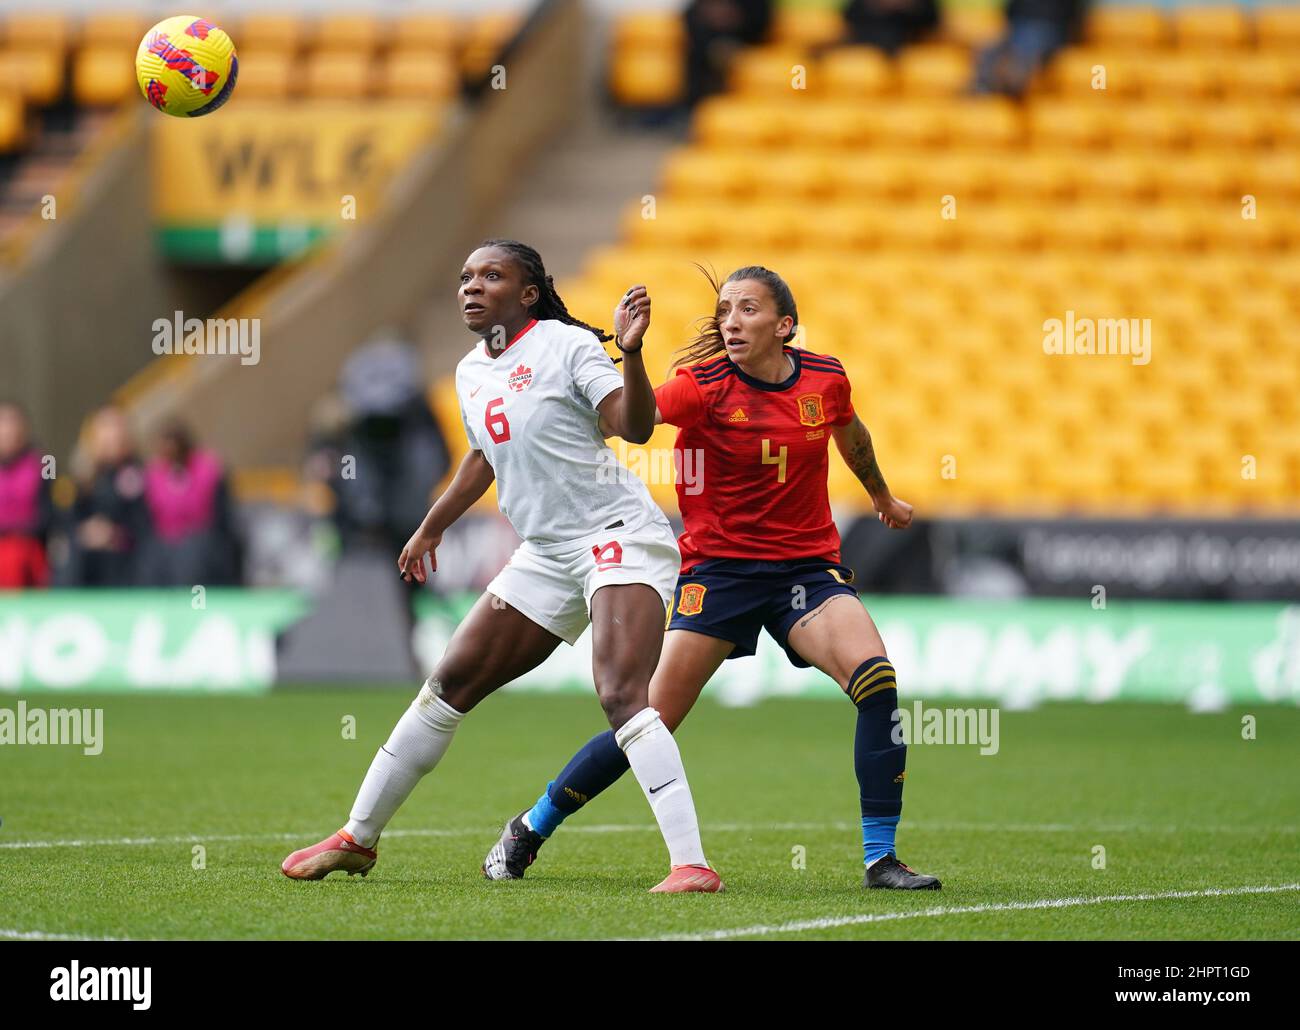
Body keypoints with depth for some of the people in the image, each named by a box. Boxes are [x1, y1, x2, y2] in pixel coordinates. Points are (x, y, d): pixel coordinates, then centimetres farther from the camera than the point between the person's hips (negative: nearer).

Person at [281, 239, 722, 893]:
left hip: (616, 533, -8)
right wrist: (431, 528, 41)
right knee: (450, 684, 10)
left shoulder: (565, 345, -9)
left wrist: (629, 351, -36)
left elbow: (634, 427, -21)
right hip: (546, 556, 8)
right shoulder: (471, 372, 13)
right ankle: (358, 838, 22)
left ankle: (690, 864, -30)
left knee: (621, 695, -26)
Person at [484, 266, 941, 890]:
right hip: (719, 567, -3)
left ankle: (880, 858, -12)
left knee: (876, 679, -21)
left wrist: (881, 495, 41)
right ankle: (530, 830, 14)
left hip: (807, 564, 3)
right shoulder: (706, 384, -12)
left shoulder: (826, 379, 1)